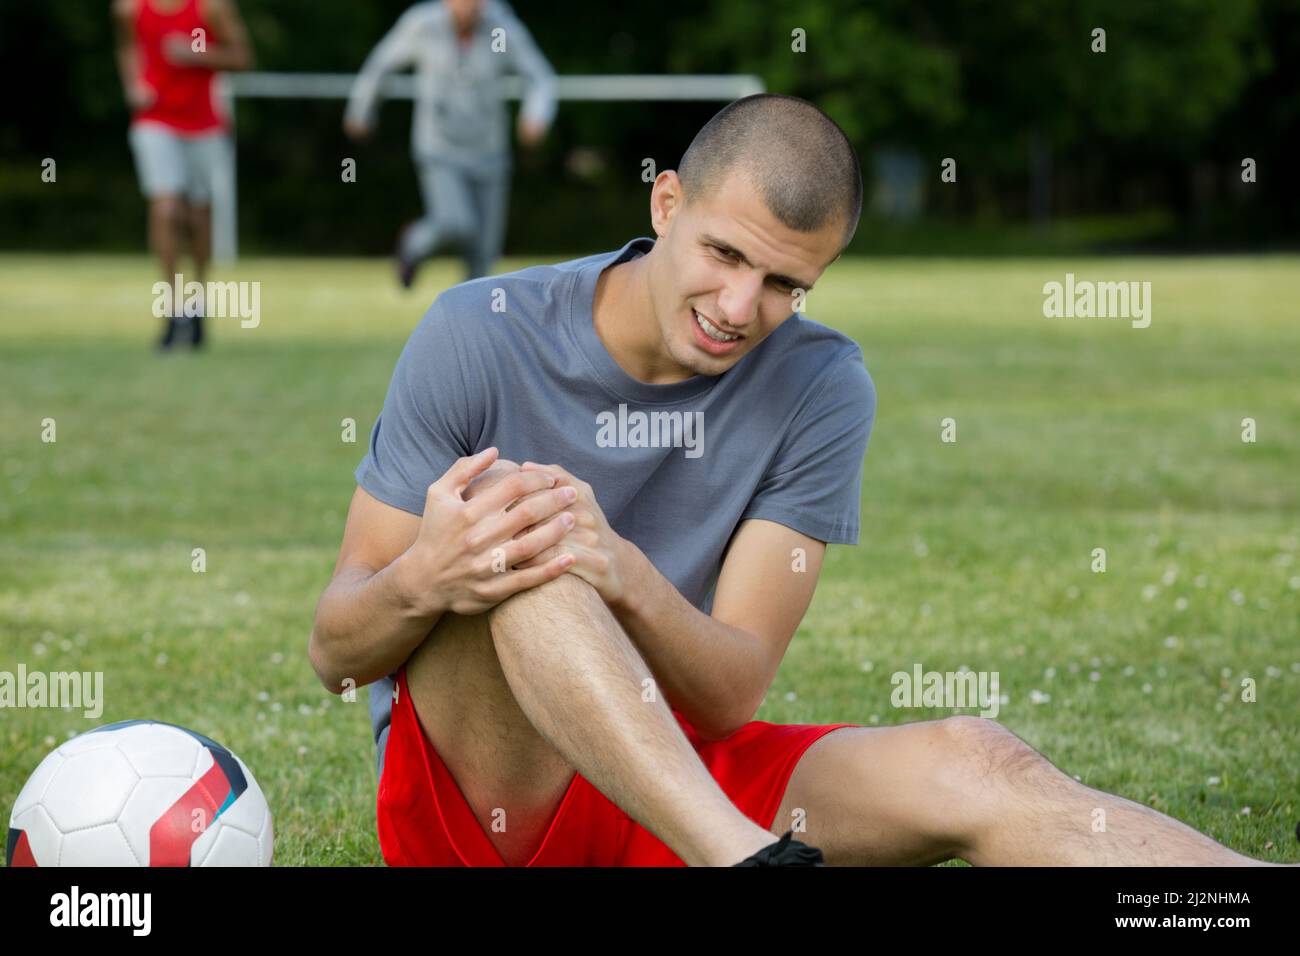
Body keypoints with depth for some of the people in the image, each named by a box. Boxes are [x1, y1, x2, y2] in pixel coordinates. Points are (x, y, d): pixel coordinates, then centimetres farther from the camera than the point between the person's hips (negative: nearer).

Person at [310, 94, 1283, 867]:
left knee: (974, 766, -23)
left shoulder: (819, 386, -2)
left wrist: (626, 580, -31)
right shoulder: (481, 337, -8)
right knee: (518, 524, -31)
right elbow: (334, 651, -8)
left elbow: (732, 695, -9)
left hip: (677, 781, 3)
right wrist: (419, 581, -32)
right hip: (472, 783, -2)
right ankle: (754, 866, -46)